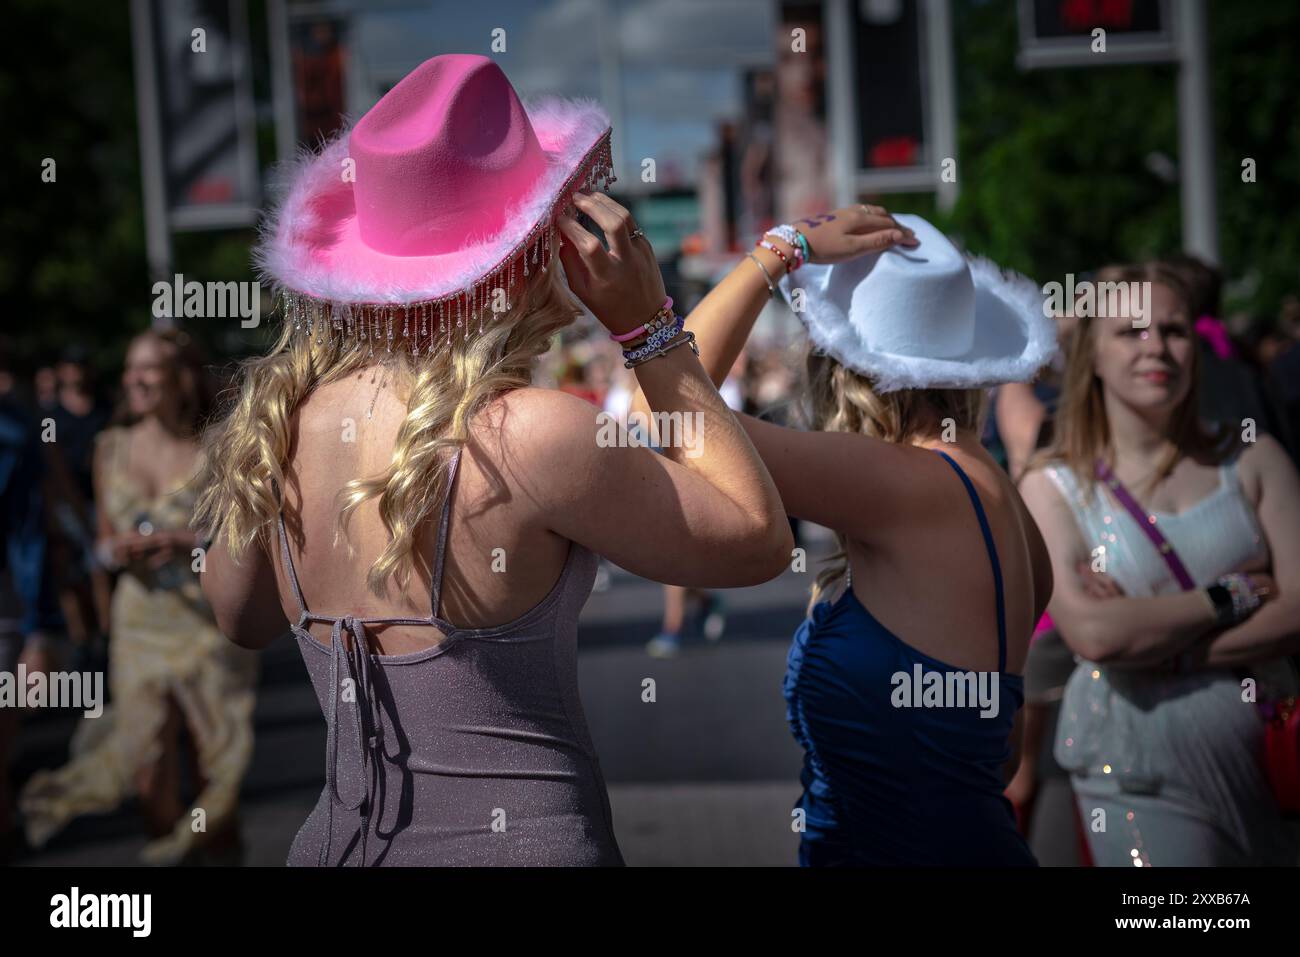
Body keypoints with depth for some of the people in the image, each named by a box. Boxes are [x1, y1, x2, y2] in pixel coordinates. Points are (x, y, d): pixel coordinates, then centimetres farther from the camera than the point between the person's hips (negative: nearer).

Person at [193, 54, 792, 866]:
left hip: (339, 834, 6)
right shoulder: (533, 435, -21)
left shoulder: (280, 421, -3)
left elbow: (243, 619, 16)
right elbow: (759, 539, -7)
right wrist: (649, 326, -7)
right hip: (520, 840, -5)